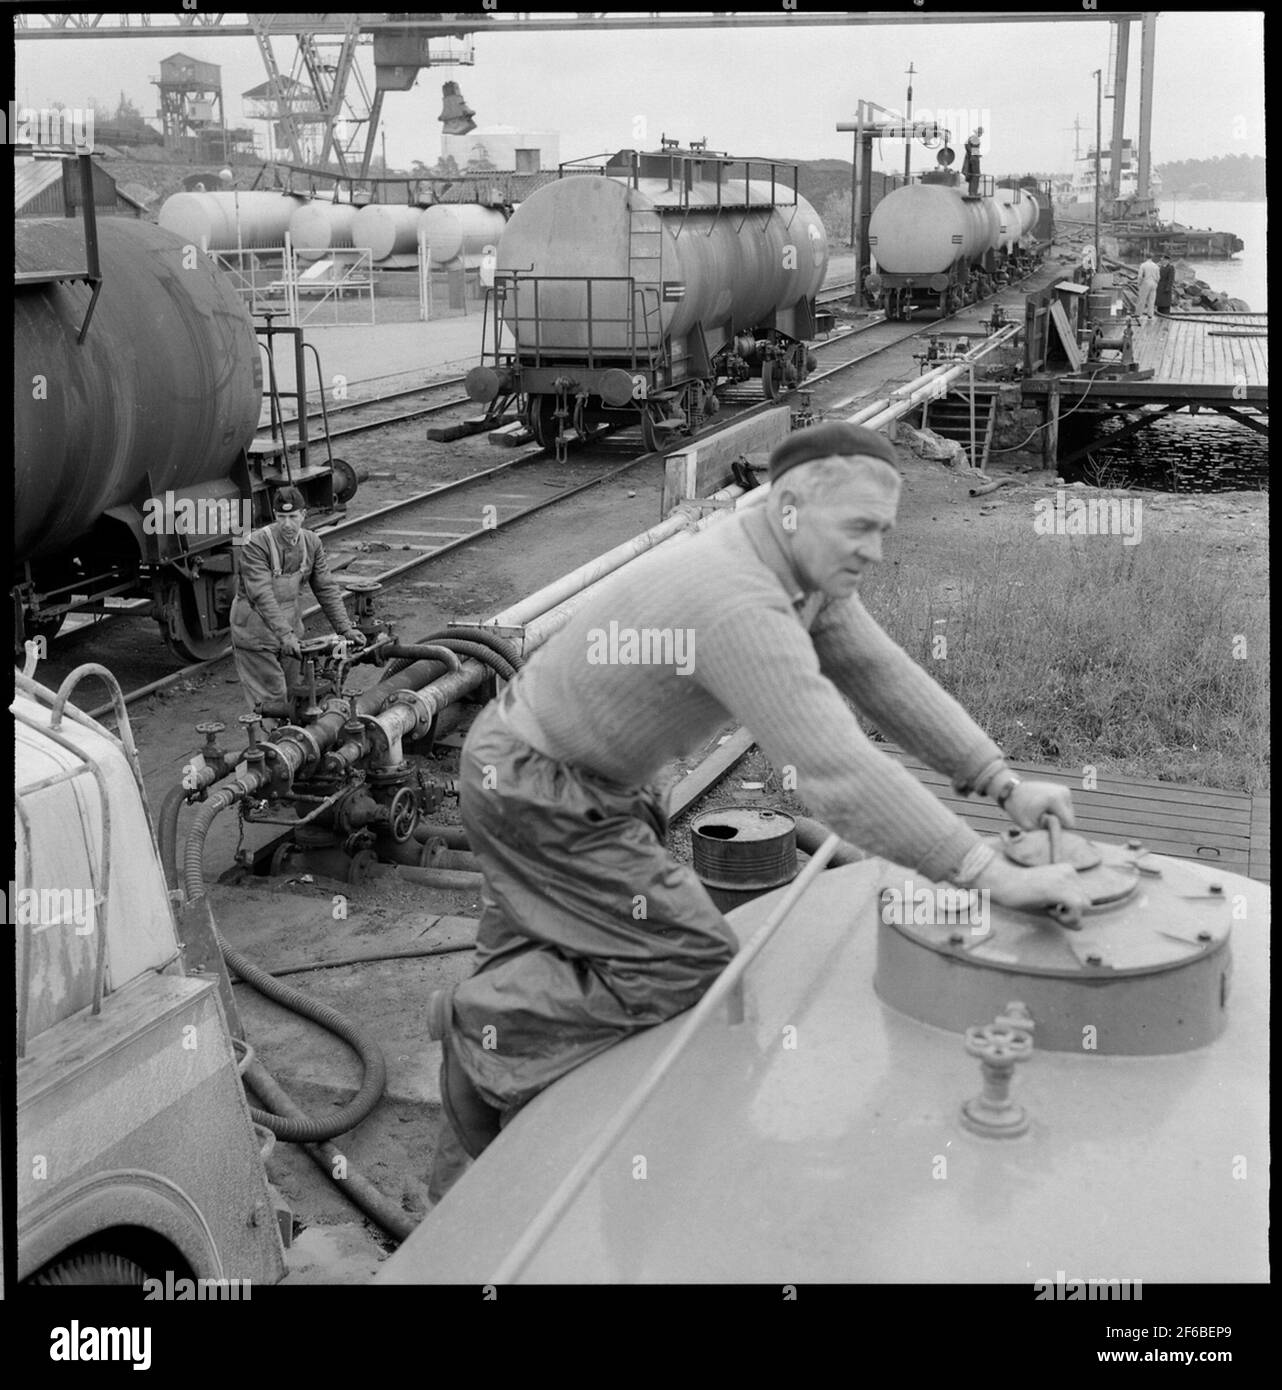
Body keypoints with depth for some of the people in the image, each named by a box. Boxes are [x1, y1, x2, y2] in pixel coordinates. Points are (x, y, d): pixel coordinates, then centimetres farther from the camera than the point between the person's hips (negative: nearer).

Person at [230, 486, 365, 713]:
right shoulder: (255, 545, -21)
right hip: (255, 633, -6)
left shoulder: (312, 543, -2)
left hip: (291, 630, 6)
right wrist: (284, 635, -38)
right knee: (271, 702, -5)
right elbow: (262, 596, -29)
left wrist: (345, 629, -8)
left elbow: (326, 589, 1)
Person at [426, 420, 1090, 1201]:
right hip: (535, 791, -10)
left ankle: (469, 1176, 34)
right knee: (688, 962, -9)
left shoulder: (808, 573, -2)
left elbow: (885, 676, 3)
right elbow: (838, 775, -39)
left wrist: (1004, 784, -3)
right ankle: (485, 1026, 4)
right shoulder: (741, 606, -34)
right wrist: (991, 874, -37)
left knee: (537, 963, 20)